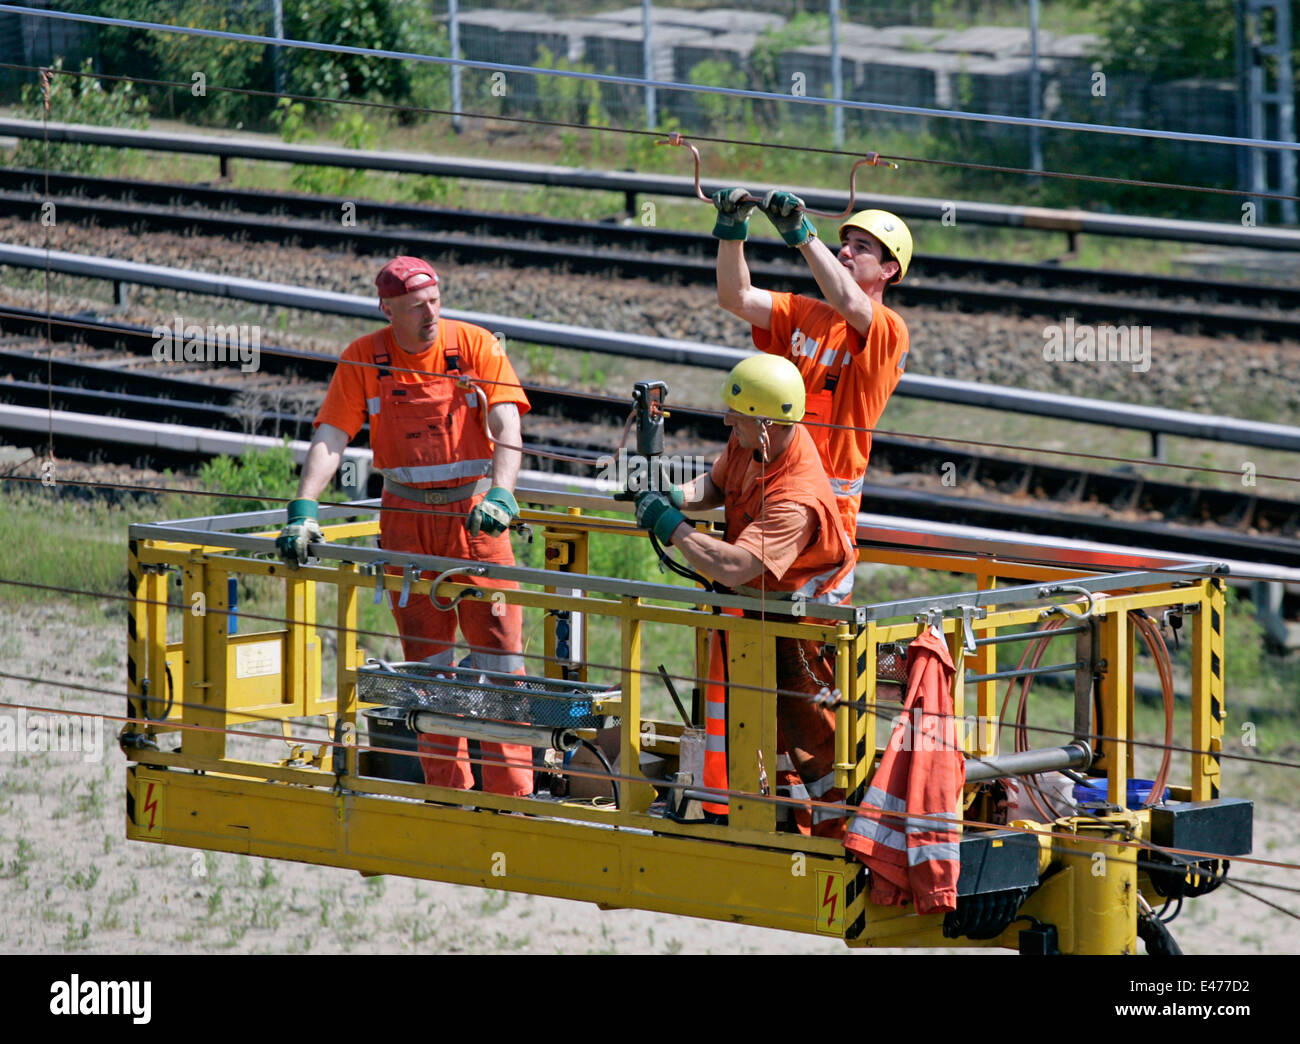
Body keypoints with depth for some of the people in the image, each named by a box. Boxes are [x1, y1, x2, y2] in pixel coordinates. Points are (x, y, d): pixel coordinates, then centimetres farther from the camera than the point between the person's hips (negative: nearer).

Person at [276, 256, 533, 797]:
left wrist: (499, 494, -31)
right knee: (426, 657, 3)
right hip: (406, 517, 2)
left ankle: (511, 792, -3)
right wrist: (304, 510, -21)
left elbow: (506, 426, -14)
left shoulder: (476, 346, -5)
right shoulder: (363, 359, -1)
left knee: (499, 647, -6)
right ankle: (446, 792, 9)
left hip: (475, 513, -2)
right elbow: (329, 438, -7)